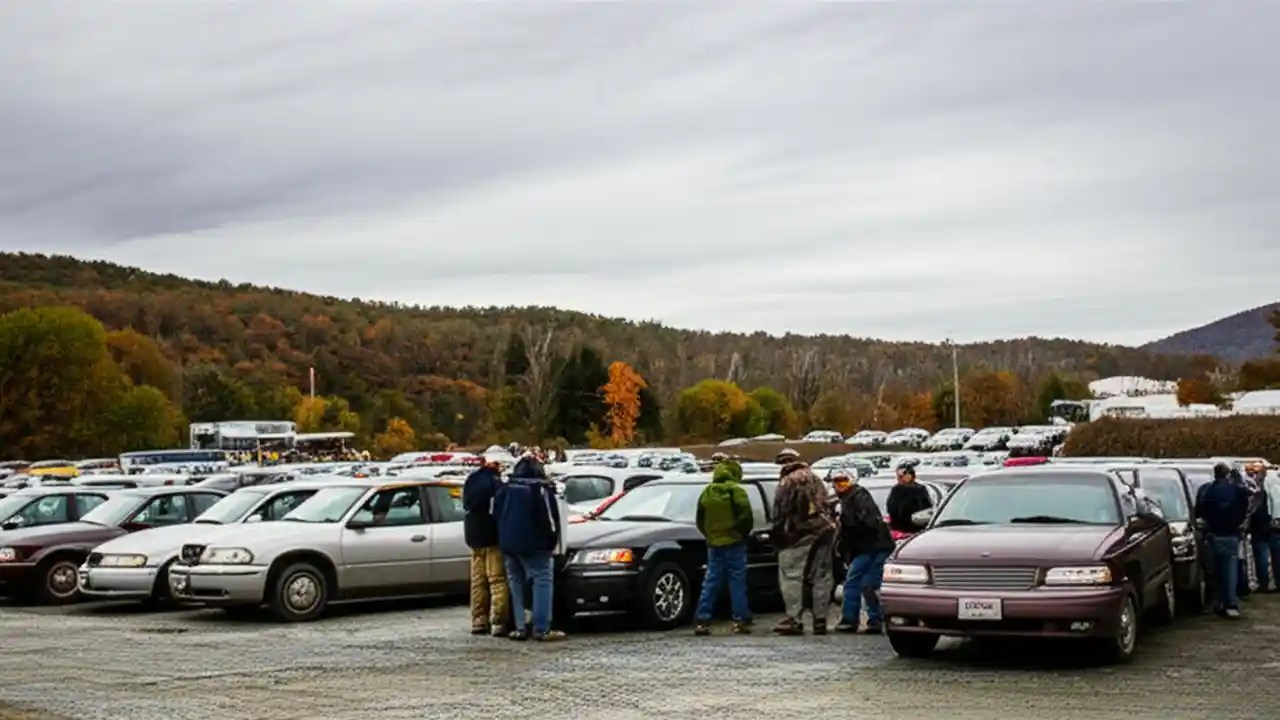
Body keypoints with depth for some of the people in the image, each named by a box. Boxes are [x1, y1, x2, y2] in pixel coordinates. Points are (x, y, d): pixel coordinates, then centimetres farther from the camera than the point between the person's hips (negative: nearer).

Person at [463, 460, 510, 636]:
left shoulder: (471, 480, 11)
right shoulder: (493, 480, -16)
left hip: (474, 537, 8)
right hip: (492, 537, -8)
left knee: (478, 582, 12)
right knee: (498, 581, -5)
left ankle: (479, 622, 14)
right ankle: (498, 623, -8)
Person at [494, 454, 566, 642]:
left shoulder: (505, 489, 11)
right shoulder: (542, 489, -6)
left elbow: (496, 514, 14)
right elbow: (549, 517, -9)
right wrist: (552, 541, 2)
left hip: (507, 544, 6)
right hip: (533, 545, -6)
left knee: (516, 584, 13)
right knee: (543, 582, -4)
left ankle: (520, 628, 8)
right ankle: (542, 629, -13)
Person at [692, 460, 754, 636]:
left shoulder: (706, 493, 7)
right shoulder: (735, 491, -9)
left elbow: (700, 520, 12)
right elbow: (746, 517, -13)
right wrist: (742, 533, 3)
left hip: (714, 544, 5)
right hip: (734, 543, -5)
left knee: (711, 582, 8)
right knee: (737, 582, 0)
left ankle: (701, 621, 4)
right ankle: (741, 621, -2)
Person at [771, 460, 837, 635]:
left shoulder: (787, 483, 0)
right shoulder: (816, 480, 22)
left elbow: (780, 513, -6)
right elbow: (827, 508, 20)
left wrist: (778, 537, -1)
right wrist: (830, 529, 19)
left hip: (800, 534, -7)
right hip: (825, 530, 7)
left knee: (792, 575, -6)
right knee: (821, 577, 9)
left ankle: (794, 619, -14)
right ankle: (820, 621, 10)